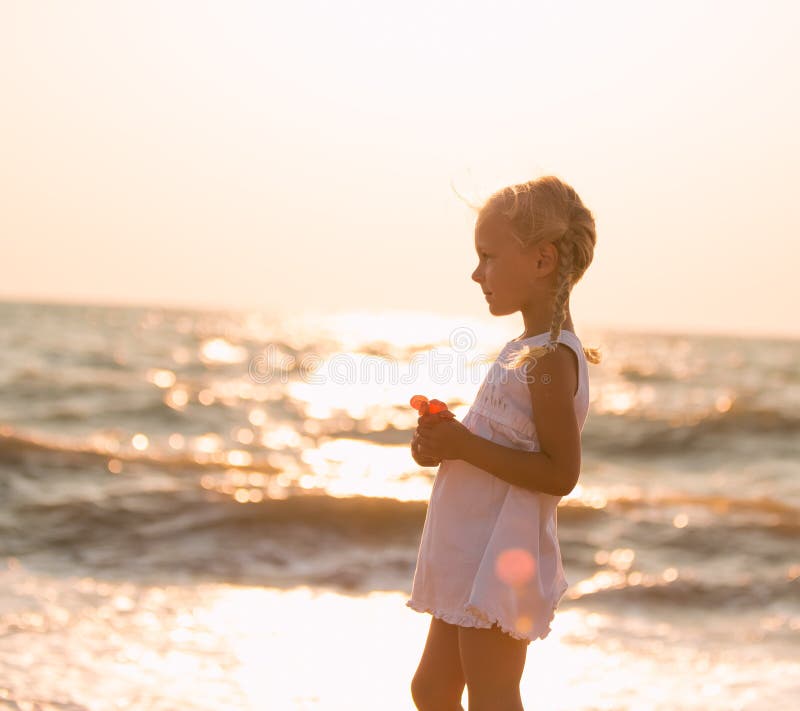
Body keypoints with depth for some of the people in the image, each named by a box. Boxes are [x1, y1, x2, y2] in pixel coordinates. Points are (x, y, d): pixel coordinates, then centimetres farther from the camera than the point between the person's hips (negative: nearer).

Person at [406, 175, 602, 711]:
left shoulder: (550, 359, -18)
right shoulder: (528, 351, 14)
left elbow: (561, 473, -23)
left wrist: (466, 445, -22)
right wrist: (448, 442, 3)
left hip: (500, 561, -11)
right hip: (473, 561, 11)